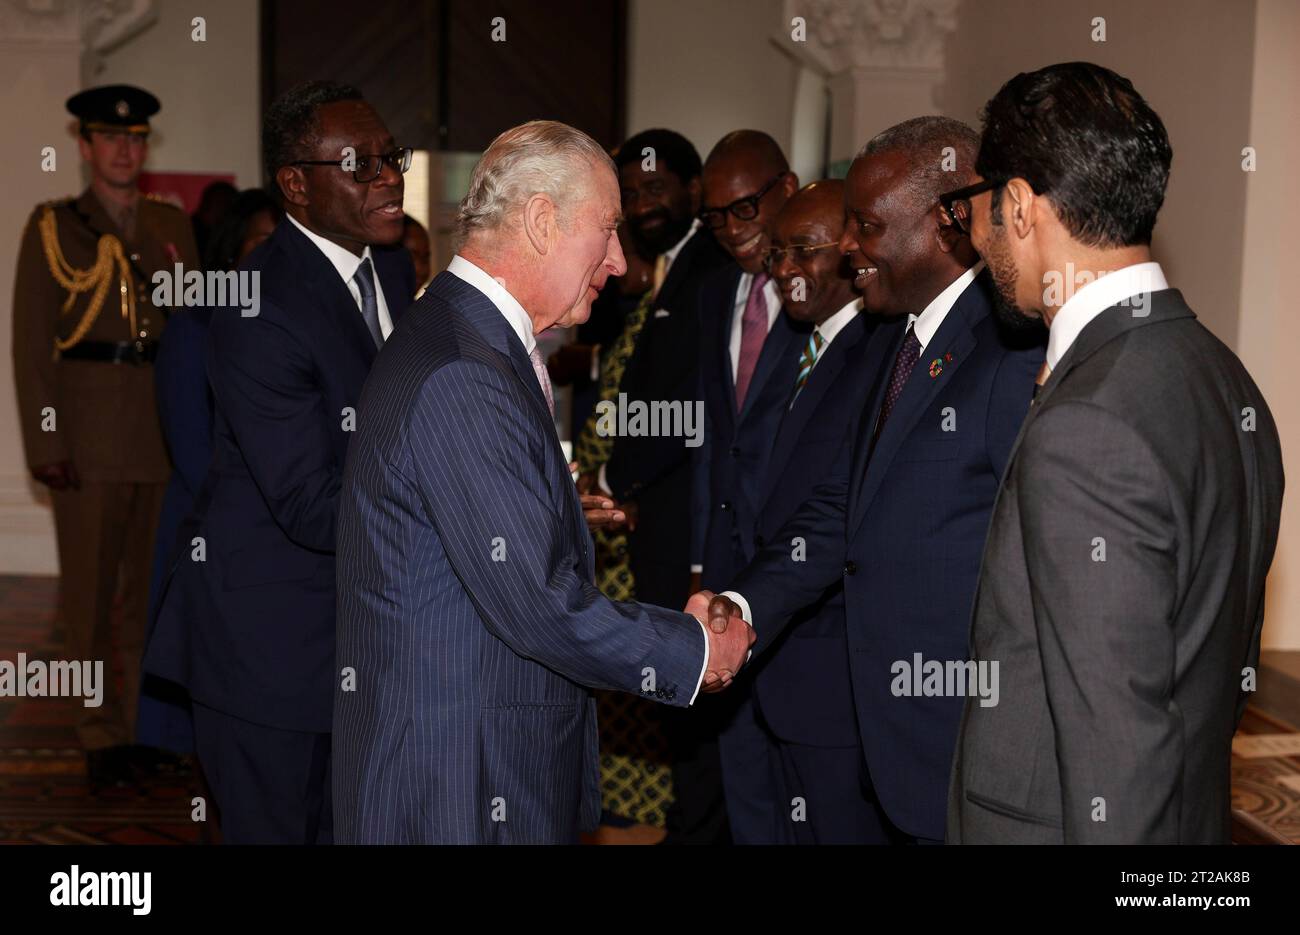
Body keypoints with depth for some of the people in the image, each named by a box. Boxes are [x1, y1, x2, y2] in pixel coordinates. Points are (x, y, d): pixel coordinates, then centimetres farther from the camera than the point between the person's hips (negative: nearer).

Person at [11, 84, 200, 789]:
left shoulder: (173, 227, 15)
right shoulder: (52, 227, 6)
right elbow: (31, 344, 1)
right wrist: (46, 442, -8)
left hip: (167, 425, 3)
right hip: (88, 426, -3)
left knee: (154, 585, 6)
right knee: (91, 587, 1)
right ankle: (102, 738, 10)